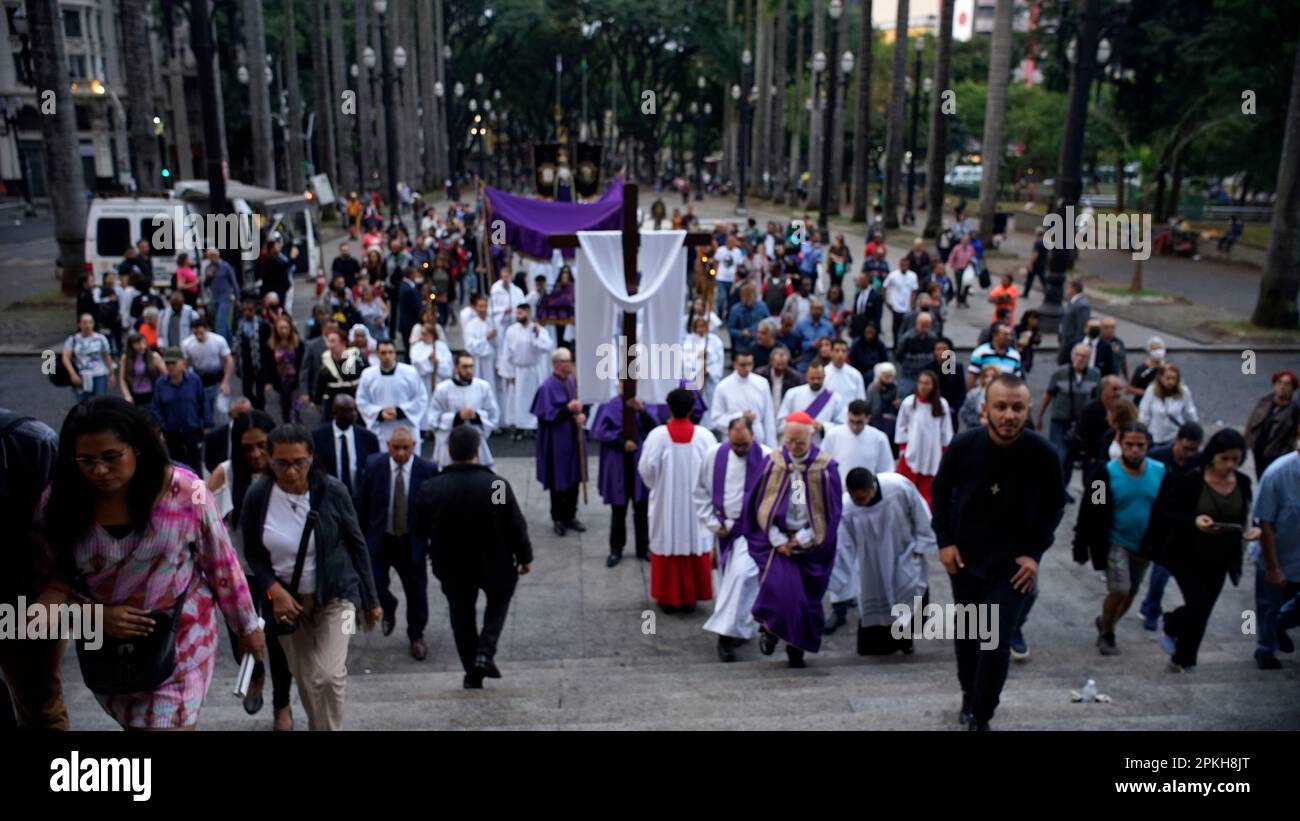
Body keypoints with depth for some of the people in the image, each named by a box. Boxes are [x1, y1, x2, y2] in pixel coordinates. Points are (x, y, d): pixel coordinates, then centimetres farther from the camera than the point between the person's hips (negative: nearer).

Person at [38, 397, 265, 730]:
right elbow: (50, 580, -1)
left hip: (179, 639, -3)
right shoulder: (61, 502, -12)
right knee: (136, 722, 21)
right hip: (106, 647, 3)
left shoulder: (184, 490, -18)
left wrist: (247, 626, 3)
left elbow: (222, 564, -7)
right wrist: (96, 615, -19)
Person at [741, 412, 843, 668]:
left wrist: (803, 538, -9)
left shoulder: (826, 467, -7)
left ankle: (796, 647, 25)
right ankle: (770, 628, 7)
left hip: (811, 543, 1)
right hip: (778, 539, 0)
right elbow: (759, 504, 0)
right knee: (778, 585, -19)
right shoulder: (772, 462, -4)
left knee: (806, 597, 7)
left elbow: (831, 512, -3)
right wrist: (777, 539, -8)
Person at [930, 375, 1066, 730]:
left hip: (1013, 563, -2)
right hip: (964, 557, 2)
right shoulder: (964, 444, -17)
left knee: (997, 642, -7)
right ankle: (969, 692, 44)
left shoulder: (1043, 453, -19)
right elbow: (940, 490, 2)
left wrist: (1034, 553, -5)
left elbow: (1054, 506, 0)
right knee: (966, 634, 18)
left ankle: (981, 716, 13)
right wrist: (944, 541, -3)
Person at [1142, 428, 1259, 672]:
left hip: (1220, 560, 5)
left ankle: (1182, 661, 33)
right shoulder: (1190, 479, -17)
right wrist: (1194, 521, -31)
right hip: (1188, 556, -4)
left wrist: (1253, 529, -11)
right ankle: (1169, 625, 20)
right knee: (1198, 606, -13)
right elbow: (1167, 515, -13)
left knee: (1202, 614, 12)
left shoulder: (1242, 483, -2)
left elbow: (1245, 517, 12)